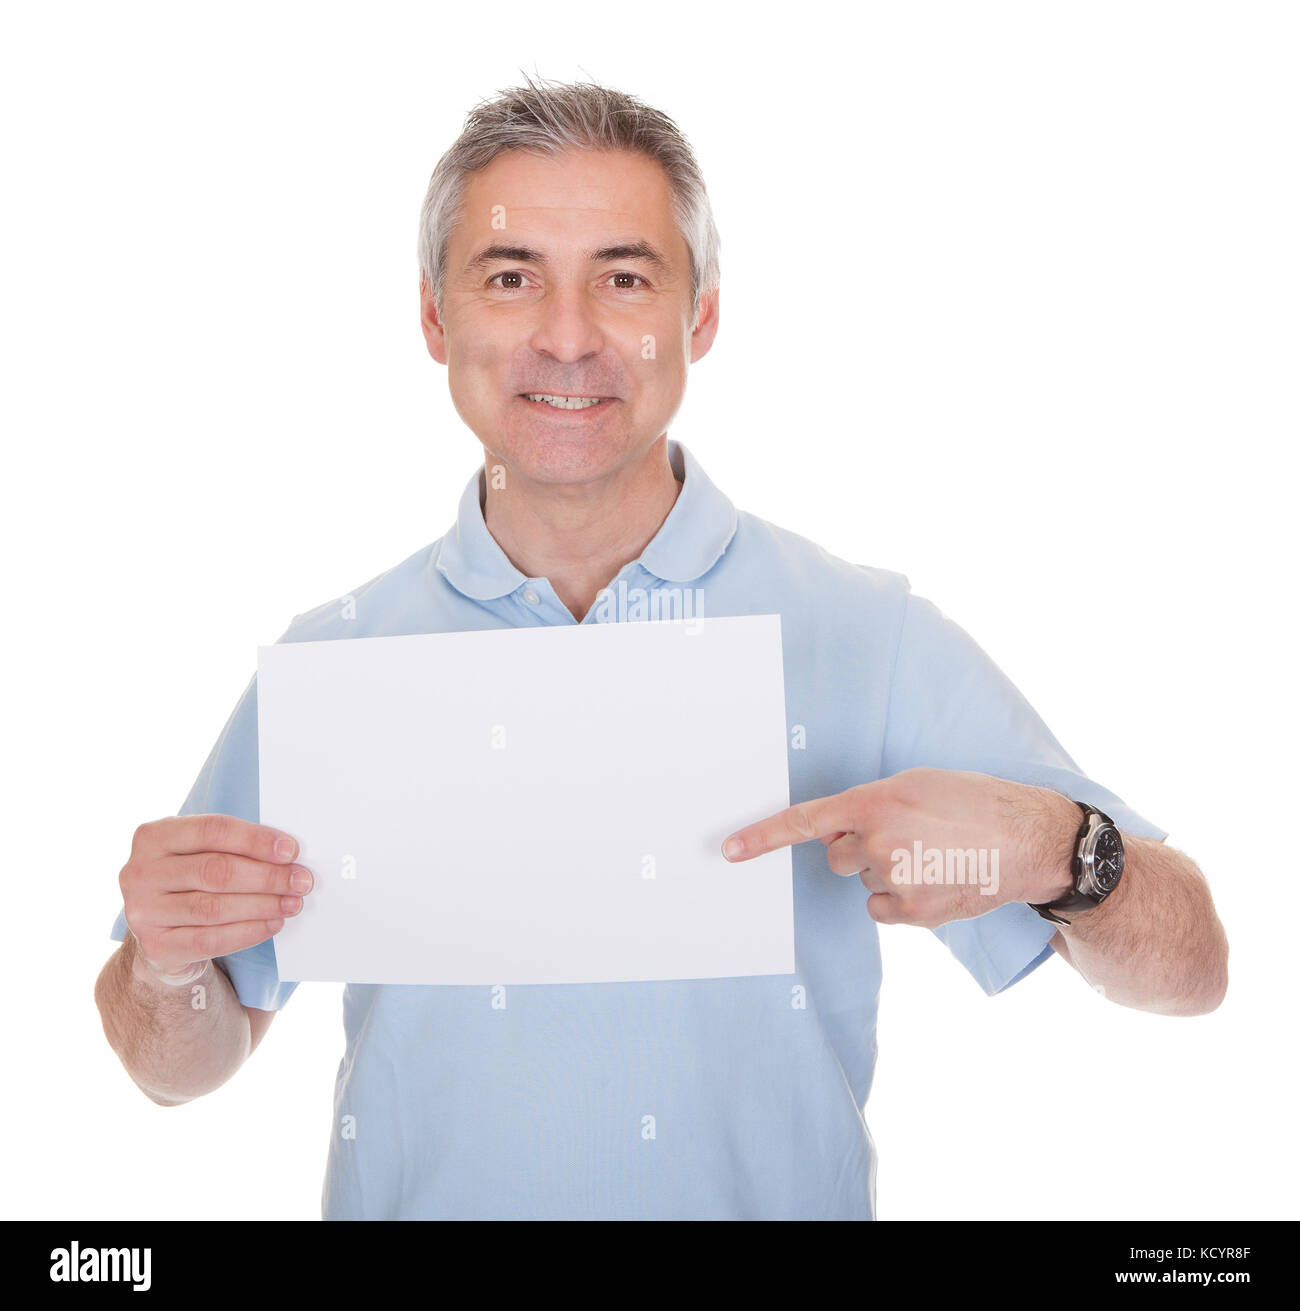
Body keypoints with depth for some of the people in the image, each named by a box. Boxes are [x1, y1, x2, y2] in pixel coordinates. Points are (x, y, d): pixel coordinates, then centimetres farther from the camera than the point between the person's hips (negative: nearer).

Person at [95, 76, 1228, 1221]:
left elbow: (1190, 974, -3)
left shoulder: (871, 640, -6)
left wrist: (1050, 848, -22)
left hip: (782, 1195, -1)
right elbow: (185, 1067, 5)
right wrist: (165, 966, -16)